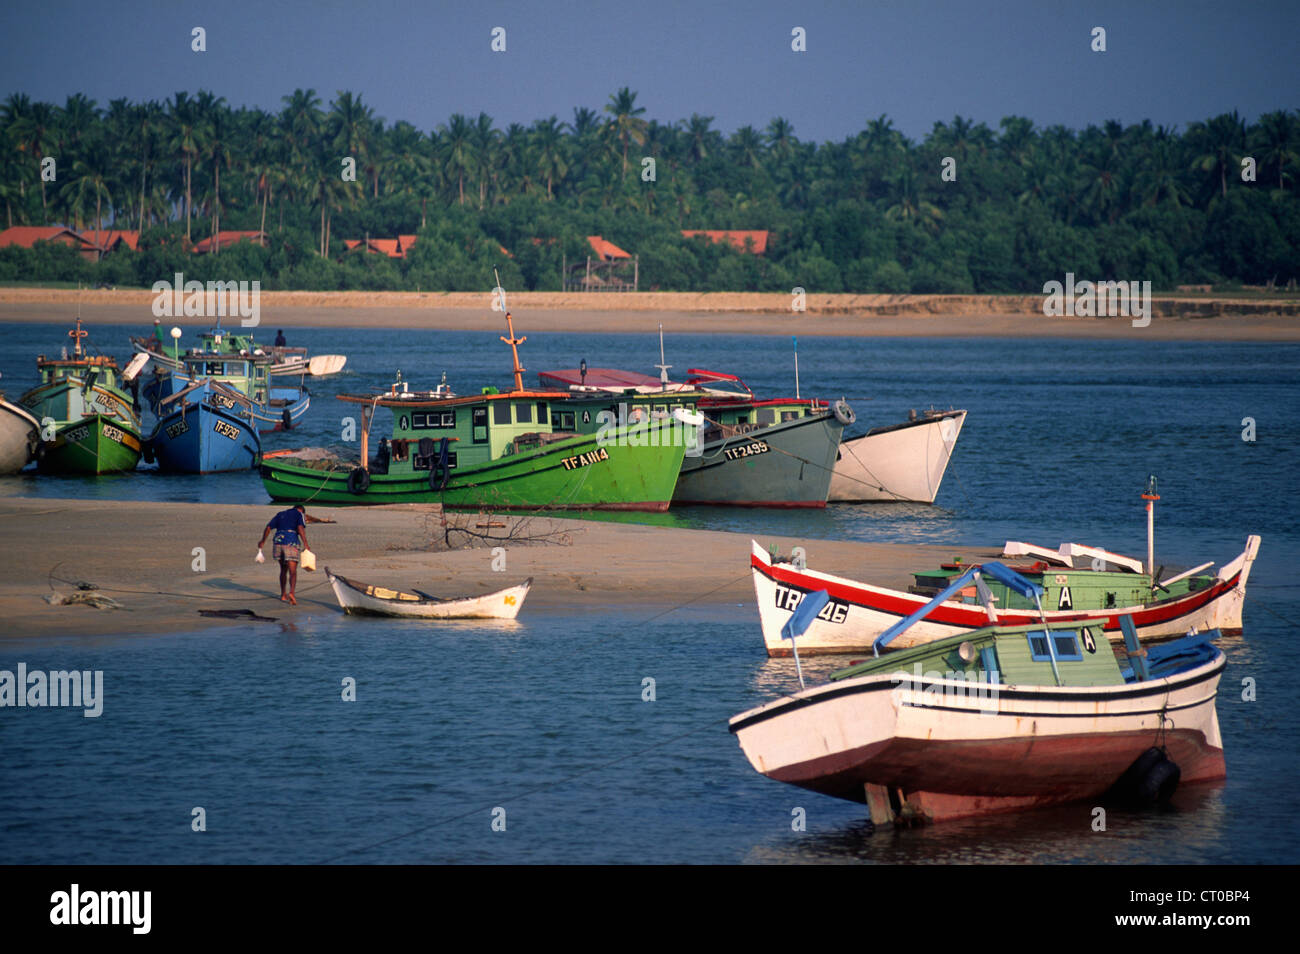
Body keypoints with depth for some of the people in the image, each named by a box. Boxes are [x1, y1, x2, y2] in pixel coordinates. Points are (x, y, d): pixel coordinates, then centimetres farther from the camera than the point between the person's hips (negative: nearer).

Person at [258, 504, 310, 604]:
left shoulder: (280, 514, 22)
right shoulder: (299, 514, 8)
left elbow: (268, 527, 16)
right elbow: (300, 528, -11)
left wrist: (263, 541, 29)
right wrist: (305, 544, -18)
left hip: (278, 542, 5)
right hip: (291, 543, -5)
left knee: (283, 569, 23)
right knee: (292, 572, -8)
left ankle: (283, 595, 26)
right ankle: (291, 593, -31)